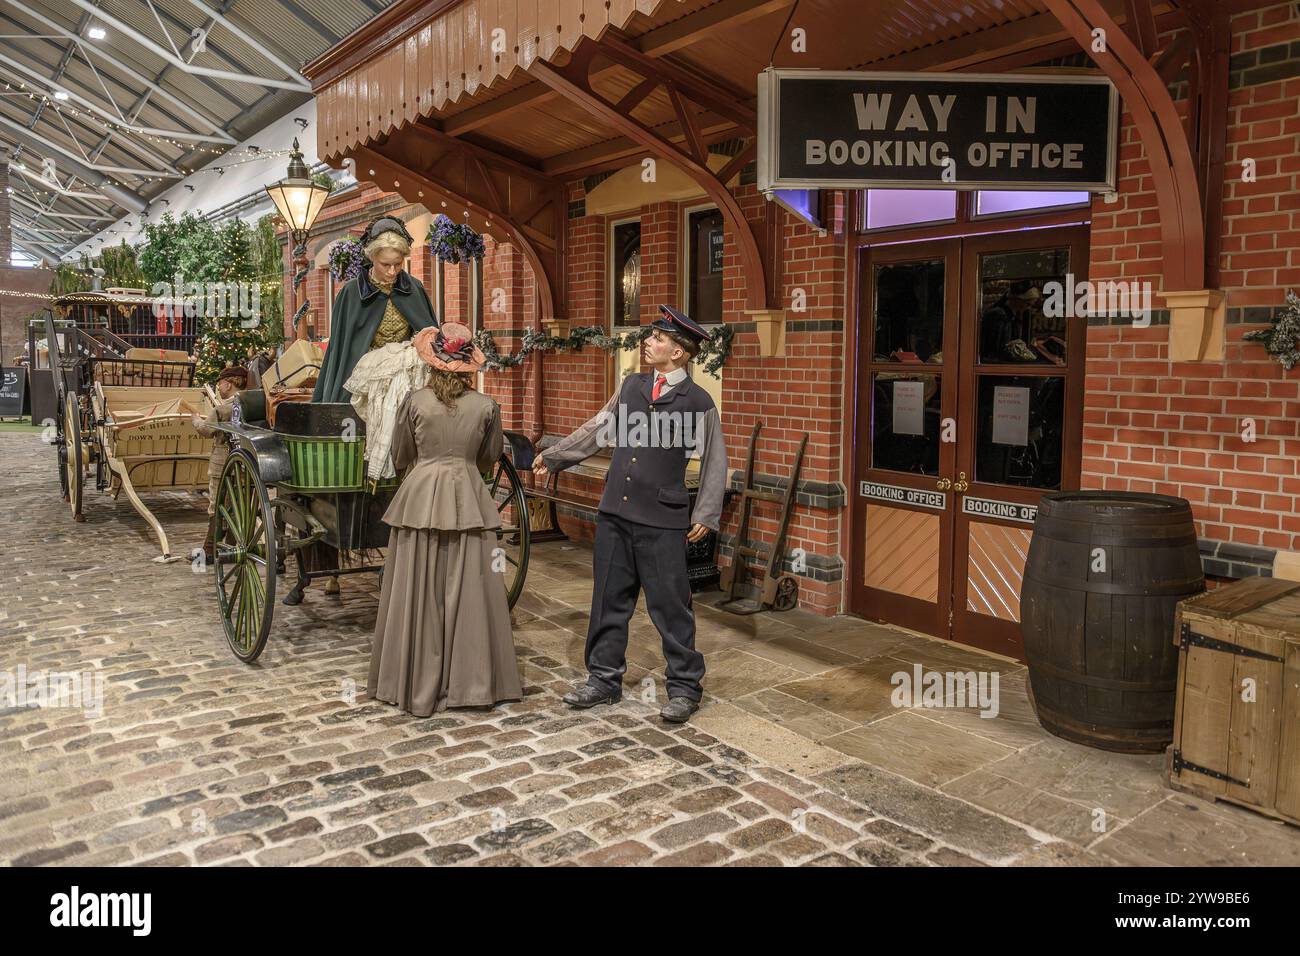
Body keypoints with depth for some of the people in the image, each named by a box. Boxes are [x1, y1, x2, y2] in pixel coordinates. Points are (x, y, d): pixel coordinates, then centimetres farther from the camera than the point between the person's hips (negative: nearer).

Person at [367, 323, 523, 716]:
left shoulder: (414, 401, -5)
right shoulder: (486, 407, -3)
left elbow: (399, 457, 6)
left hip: (420, 499, 0)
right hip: (468, 501, 0)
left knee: (418, 593, 8)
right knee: (468, 592, 7)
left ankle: (417, 683, 17)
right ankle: (470, 682, 14)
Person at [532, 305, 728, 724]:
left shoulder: (698, 402, -4)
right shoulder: (631, 385, 10)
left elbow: (714, 462, 0)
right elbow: (596, 430, 20)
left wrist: (706, 514, -7)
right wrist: (552, 456, 24)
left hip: (662, 521, -5)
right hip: (614, 513, 5)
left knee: (670, 606, 2)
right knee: (609, 600, 12)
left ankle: (685, 687, 18)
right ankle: (604, 679, 27)